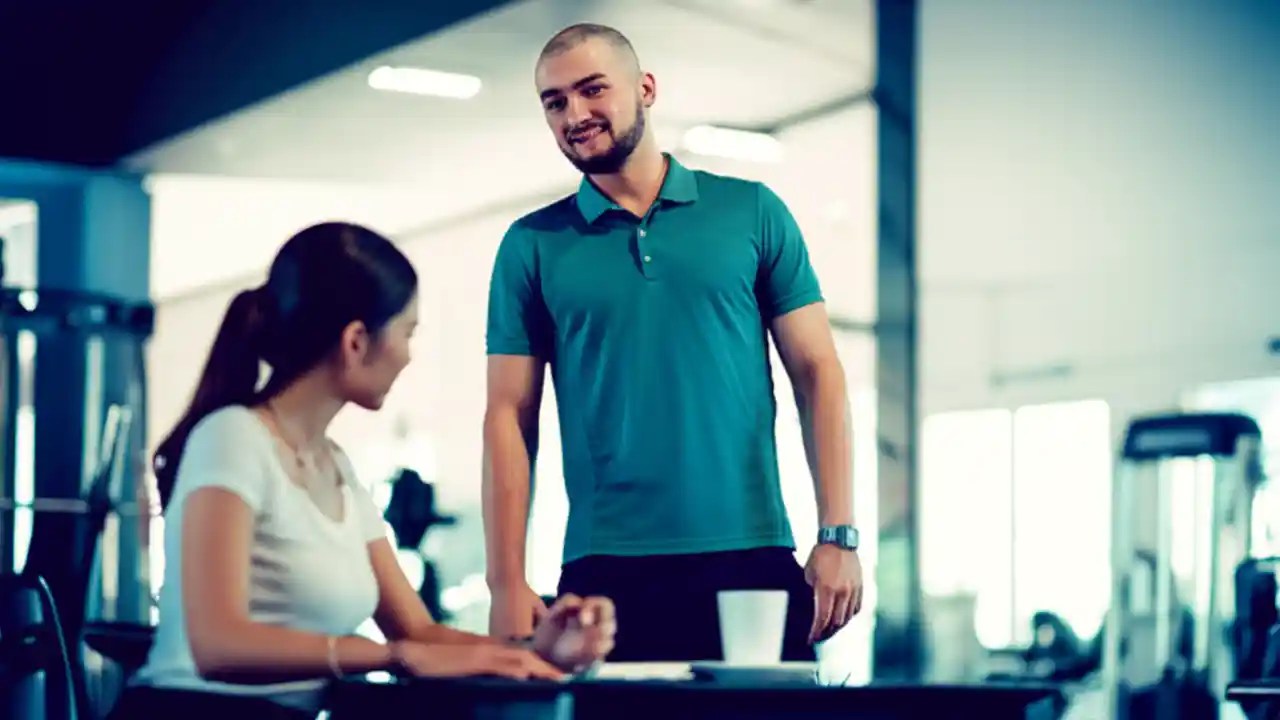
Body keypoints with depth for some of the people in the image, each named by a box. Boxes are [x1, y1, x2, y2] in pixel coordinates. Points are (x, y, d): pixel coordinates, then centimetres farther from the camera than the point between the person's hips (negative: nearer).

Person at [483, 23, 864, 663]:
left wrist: (838, 536, -5)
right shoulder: (532, 246, 7)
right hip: (605, 571, 0)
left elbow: (817, 374, 5)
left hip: (753, 561, 0)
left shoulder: (751, 212, 6)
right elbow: (509, 417, 4)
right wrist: (507, 585, -4)